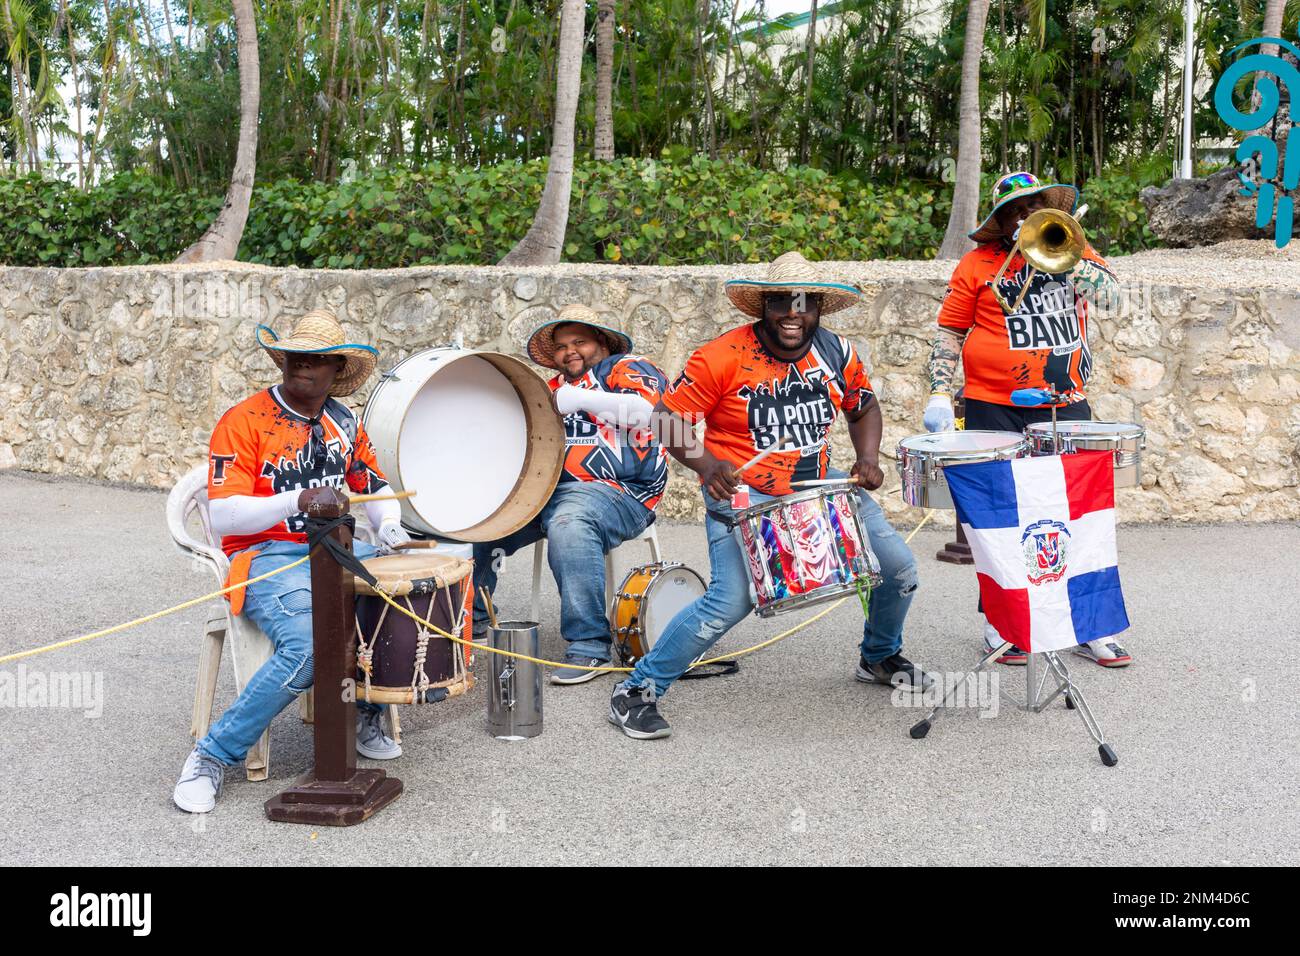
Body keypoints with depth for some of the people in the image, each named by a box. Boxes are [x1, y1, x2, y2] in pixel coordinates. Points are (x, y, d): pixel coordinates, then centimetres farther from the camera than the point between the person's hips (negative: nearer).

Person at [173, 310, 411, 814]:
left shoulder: (343, 421, 11)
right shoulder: (244, 421, -9)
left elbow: (374, 485, 20)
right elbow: (222, 516, -16)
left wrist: (389, 527, -3)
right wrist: (298, 500, -29)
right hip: (266, 557, -6)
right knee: (308, 645, -33)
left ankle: (365, 714, 3)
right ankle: (212, 756, -14)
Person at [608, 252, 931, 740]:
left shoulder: (837, 352, -2)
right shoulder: (724, 357, -18)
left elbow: (863, 407, 16)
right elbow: (669, 418, -12)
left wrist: (867, 458, -2)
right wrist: (705, 464, -28)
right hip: (742, 494, -6)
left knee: (900, 568, 5)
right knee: (731, 601, -24)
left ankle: (881, 658, 37)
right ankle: (637, 692, -6)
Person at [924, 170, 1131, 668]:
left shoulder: (1073, 249, 10)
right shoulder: (979, 264, 1)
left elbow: (1108, 293, -7)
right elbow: (947, 335, 1)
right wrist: (939, 394, -9)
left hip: (1065, 406, 3)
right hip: (996, 412, -2)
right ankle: (998, 623, 17)